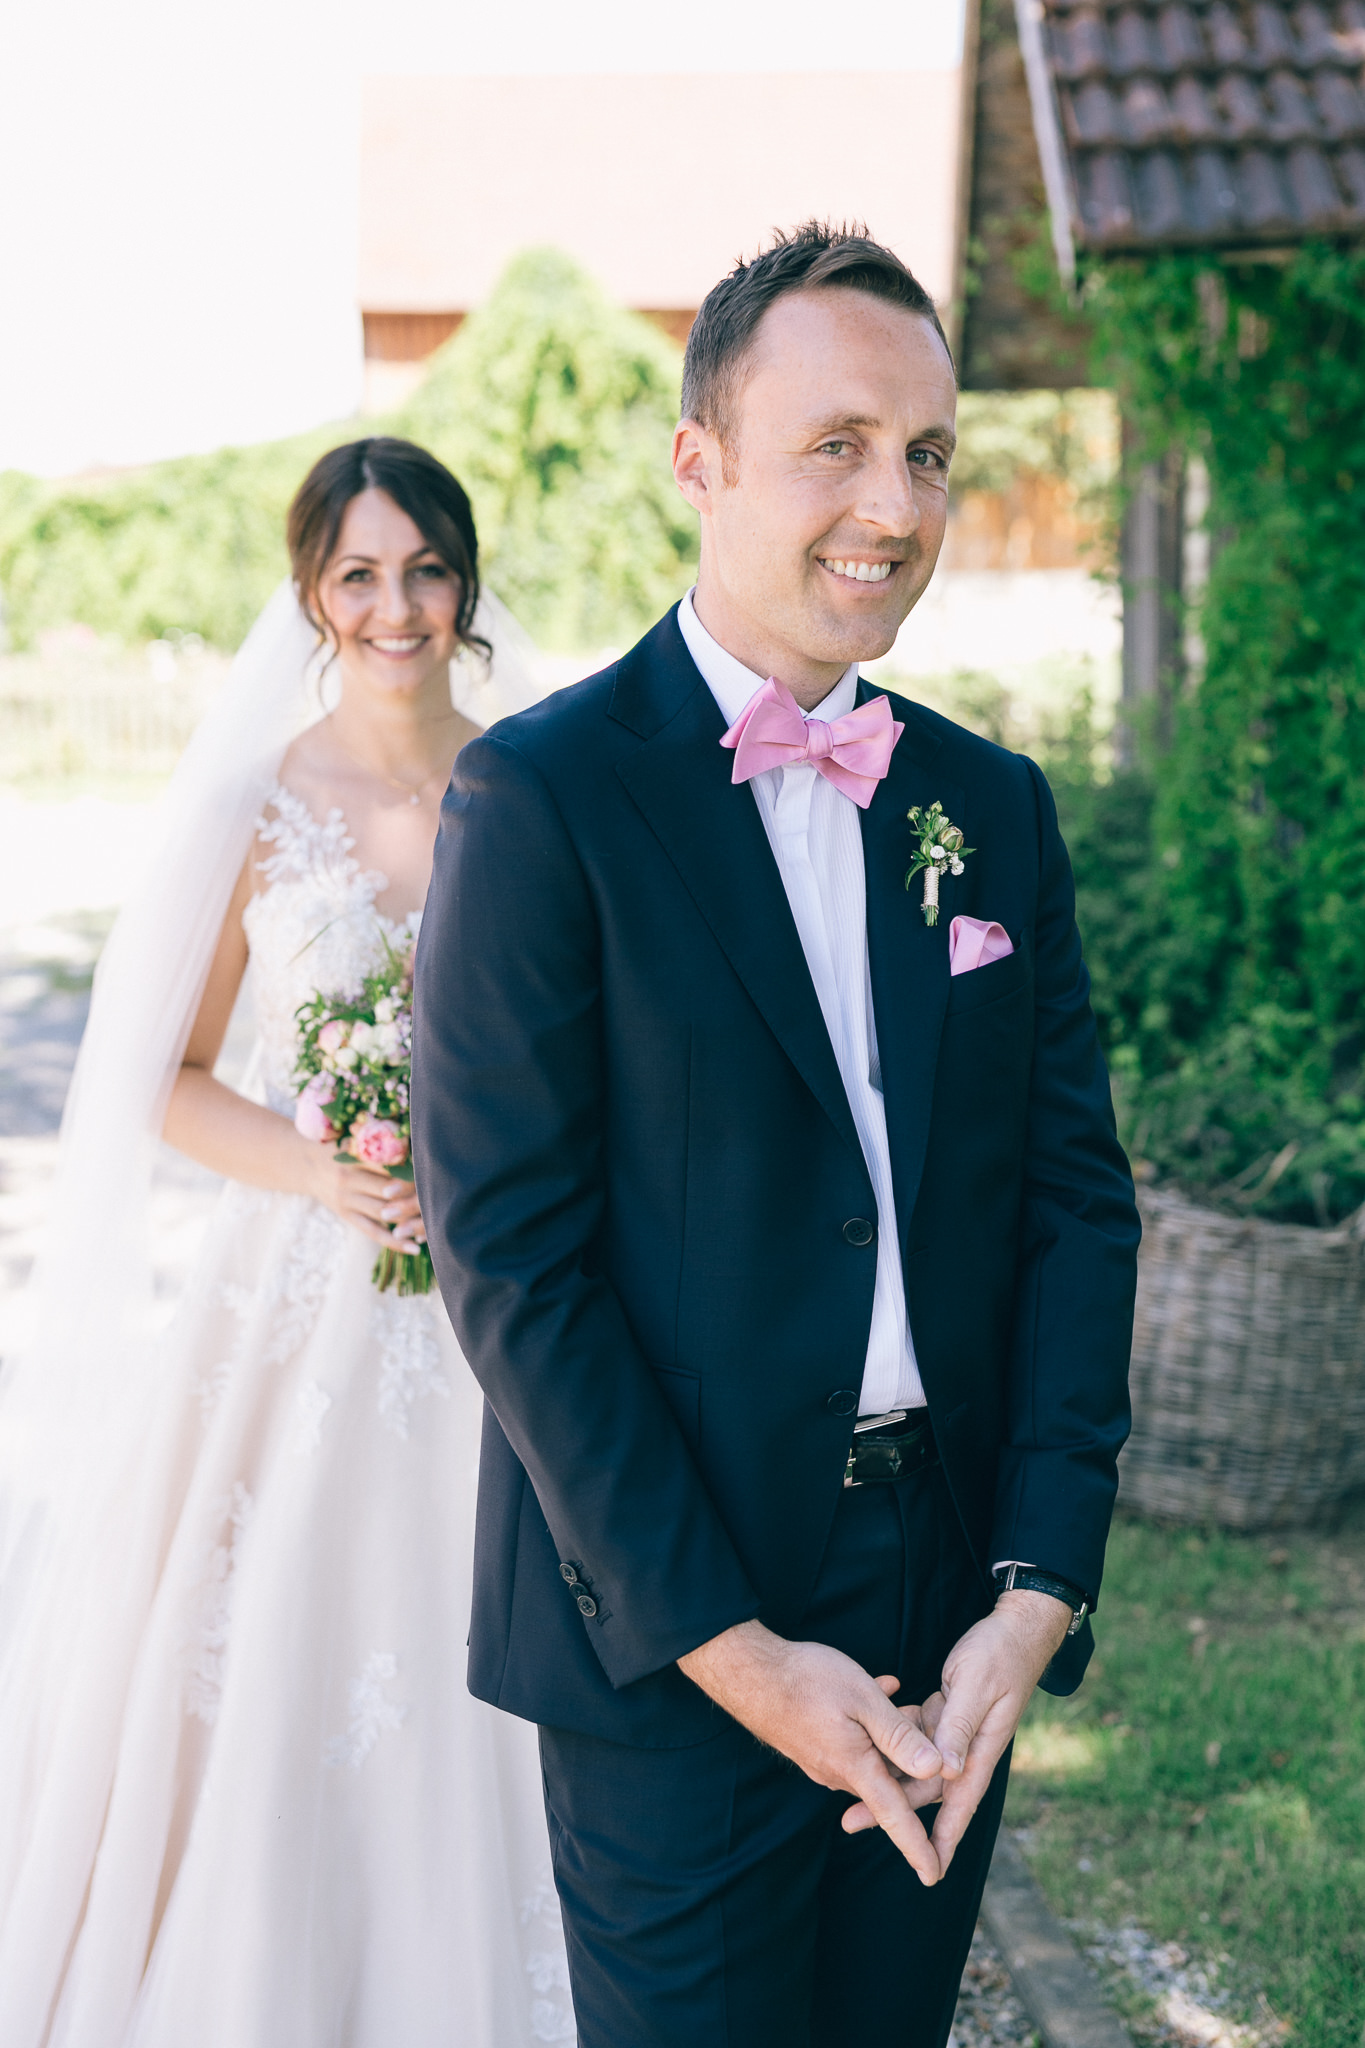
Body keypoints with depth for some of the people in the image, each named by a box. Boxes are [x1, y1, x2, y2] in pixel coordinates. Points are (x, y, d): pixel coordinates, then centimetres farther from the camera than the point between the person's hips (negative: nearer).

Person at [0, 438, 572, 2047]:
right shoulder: (259, 807, -2)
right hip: (302, 1302, -1)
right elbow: (172, 1081, 2)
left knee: (482, 1697, 4)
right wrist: (326, 1173, -14)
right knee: (281, 1690, 2)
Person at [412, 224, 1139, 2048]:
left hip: (957, 1607, 5)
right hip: (668, 1621, -5)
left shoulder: (995, 806, 7)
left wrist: (1037, 1589, -6)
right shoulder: (543, 794, -10)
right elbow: (508, 1253, -13)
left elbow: (1075, 1198, 5)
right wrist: (728, 1649, -14)